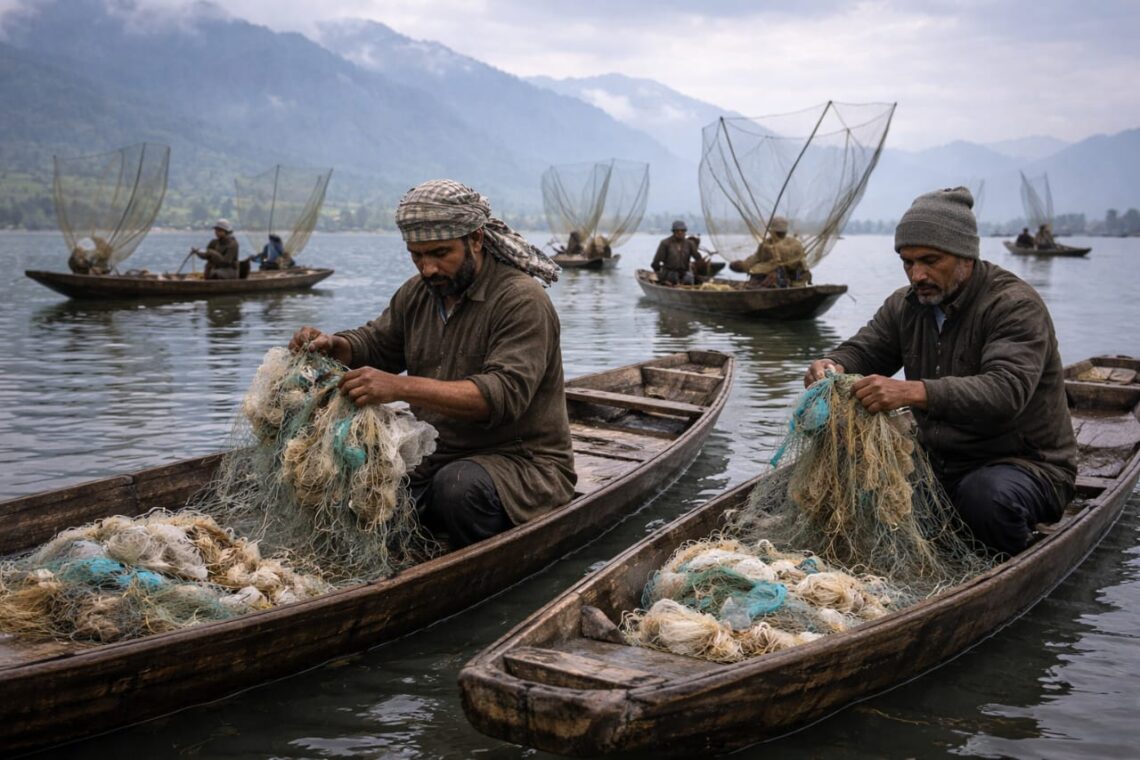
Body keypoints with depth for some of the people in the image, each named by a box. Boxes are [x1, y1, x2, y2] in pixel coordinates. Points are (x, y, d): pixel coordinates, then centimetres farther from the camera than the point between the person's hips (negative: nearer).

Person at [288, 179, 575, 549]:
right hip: (435, 459, 6)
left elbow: (503, 394, -27)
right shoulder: (417, 293, 10)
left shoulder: (522, 301, -14)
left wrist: (401, 387, -36)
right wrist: (333, 346, -3)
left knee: (458, 487, -37)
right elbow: (375, 344, 22)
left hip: (523, 462, -6)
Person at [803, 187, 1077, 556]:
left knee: (989, 497, -39)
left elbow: (1006, 391, -32)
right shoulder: (906, 305, 7)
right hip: (939, 461, 6)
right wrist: (833, 366, -21)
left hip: (1024, 465, -6)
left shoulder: (1015, 305, -17)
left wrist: (913, 392, -46)